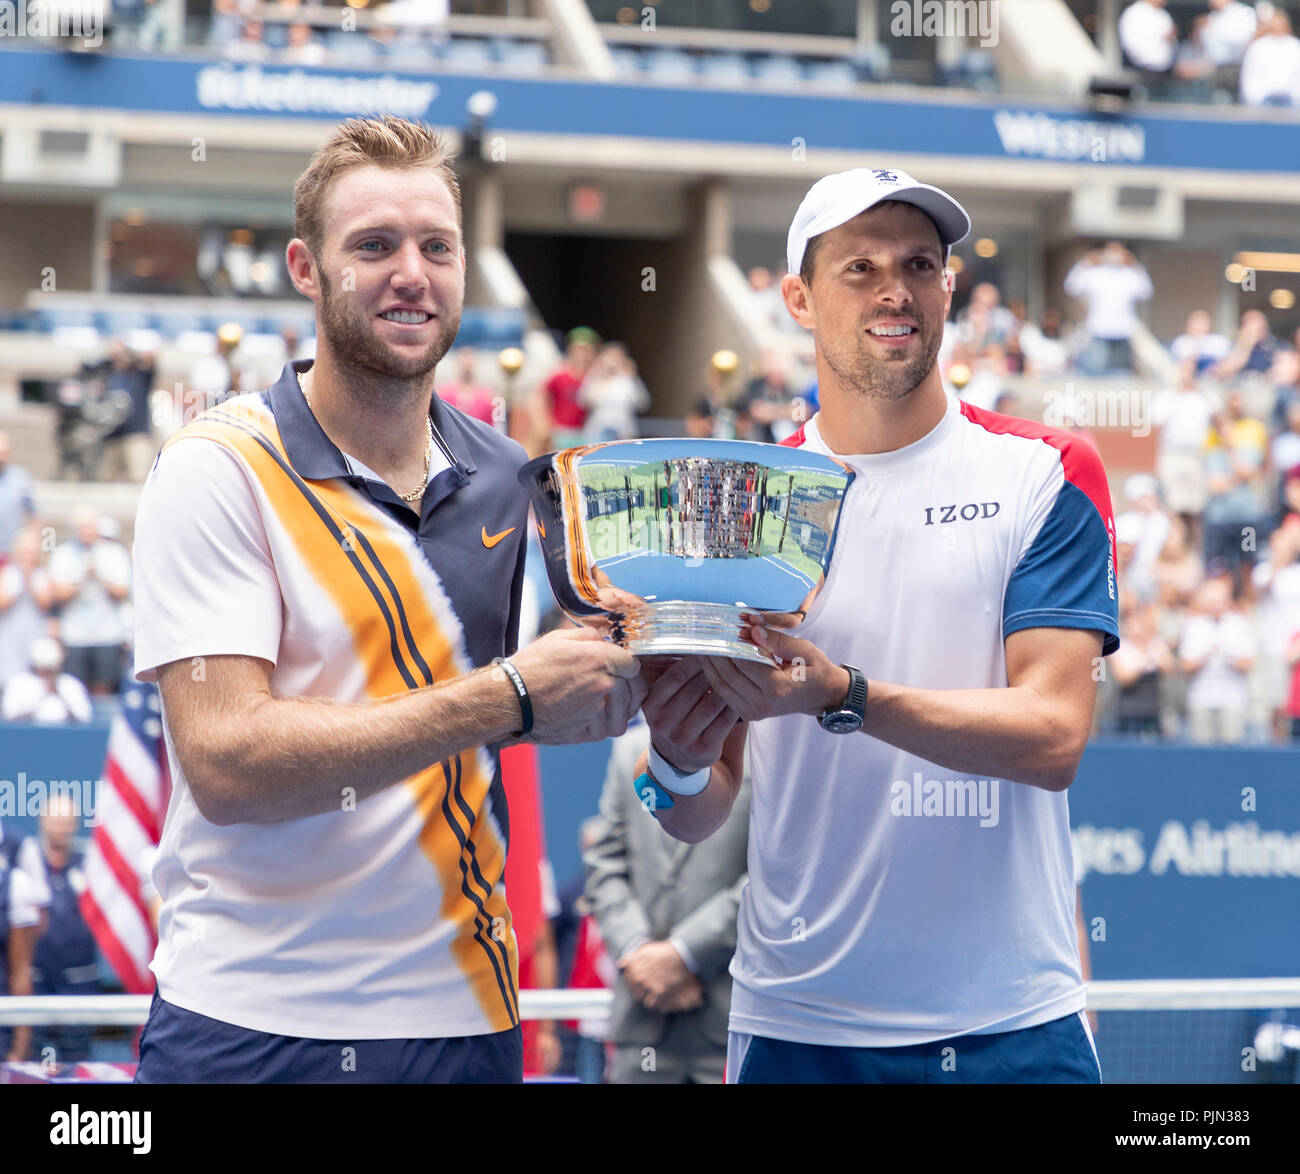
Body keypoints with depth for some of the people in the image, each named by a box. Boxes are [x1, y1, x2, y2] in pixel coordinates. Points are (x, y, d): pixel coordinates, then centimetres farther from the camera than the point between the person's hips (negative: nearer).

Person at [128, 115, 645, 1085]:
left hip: (464, 1009, 5)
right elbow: (228, 761, -19)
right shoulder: (220, 470, -9)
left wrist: (618, 672, -4)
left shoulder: (505, 479, 8)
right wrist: (506, 695, -20)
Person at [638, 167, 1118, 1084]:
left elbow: (1053, 738, -13)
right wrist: (677, 763, -17)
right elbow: (698, 819, 6)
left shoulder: (1044, 475, -1)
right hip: (796, 1024, 2)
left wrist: (841, 695, -25)